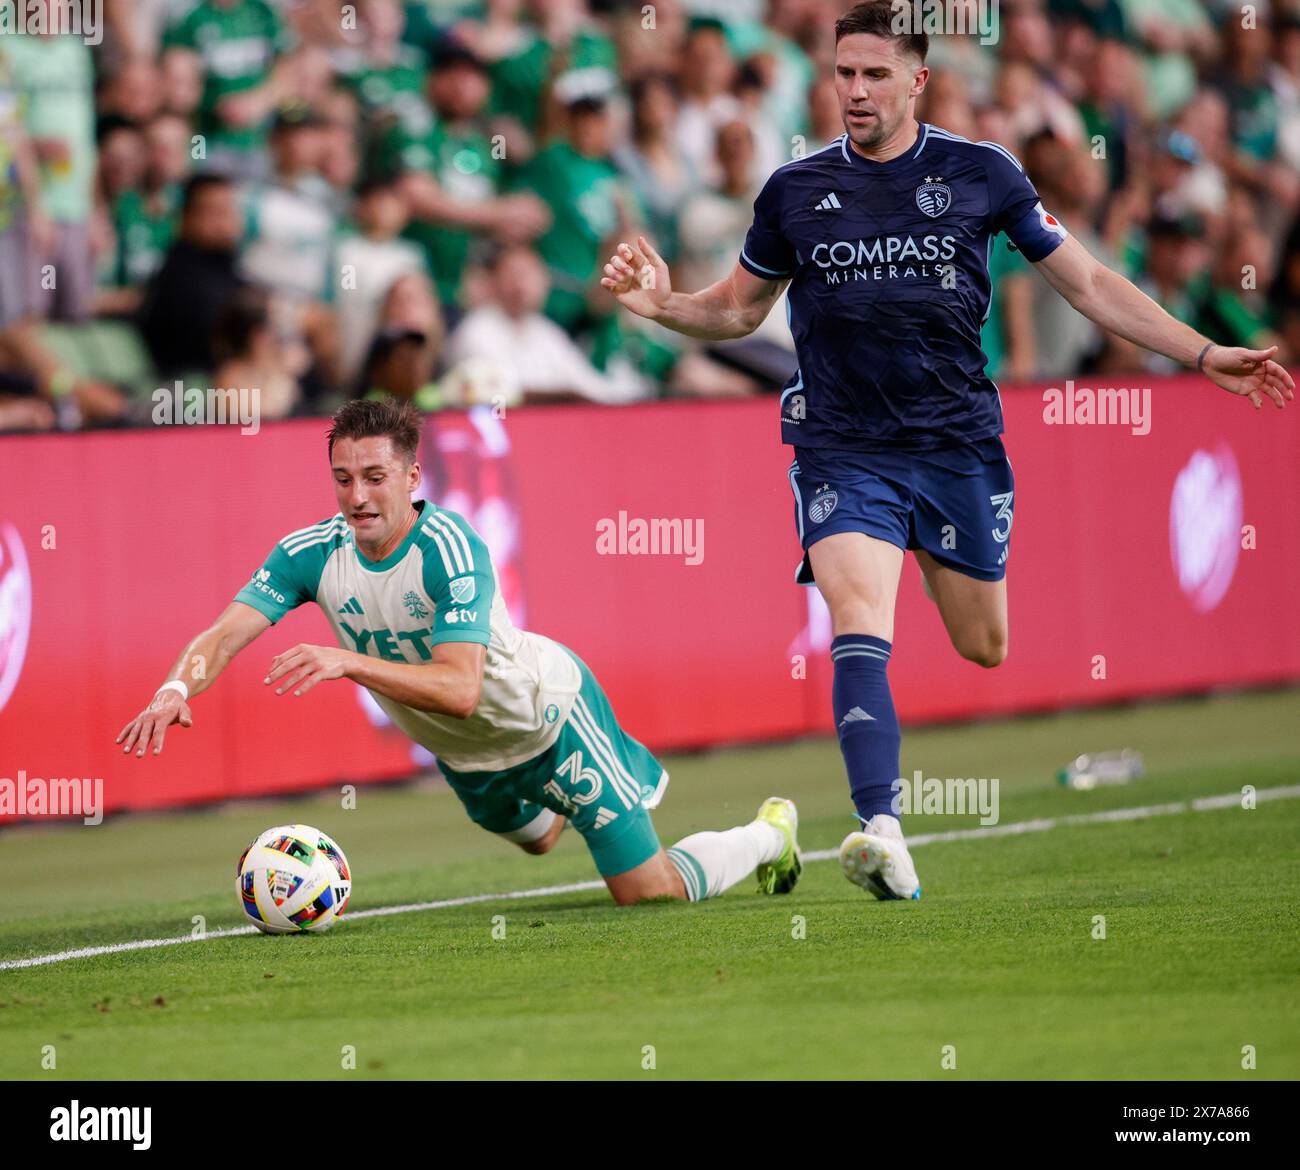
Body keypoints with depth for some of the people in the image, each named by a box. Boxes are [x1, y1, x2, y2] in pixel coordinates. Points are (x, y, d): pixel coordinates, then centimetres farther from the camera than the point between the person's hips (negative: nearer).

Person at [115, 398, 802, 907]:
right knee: (536, 839, 35)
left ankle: (769, 834, 23)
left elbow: (460, 688, -45)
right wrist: (177, 688, -49)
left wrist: (348, 662, -57)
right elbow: (224, 636, -27)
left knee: (650, 893, -7)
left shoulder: (449, 547, -35)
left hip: (547, 712, -6)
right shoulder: (313, 553, -19)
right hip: (464, 756, 6)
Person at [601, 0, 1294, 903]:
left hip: (959, 445, 1)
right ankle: (882, 827, -35)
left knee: (985, 651, 9)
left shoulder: (981, 174, 0)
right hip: (843, 450, -1)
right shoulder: (795, 191, 2)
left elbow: (1088, 284, 7)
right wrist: (662, 305, -6)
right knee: (861, 624, -23)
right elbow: (738, 309, 15)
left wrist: (1204, 355, 2)